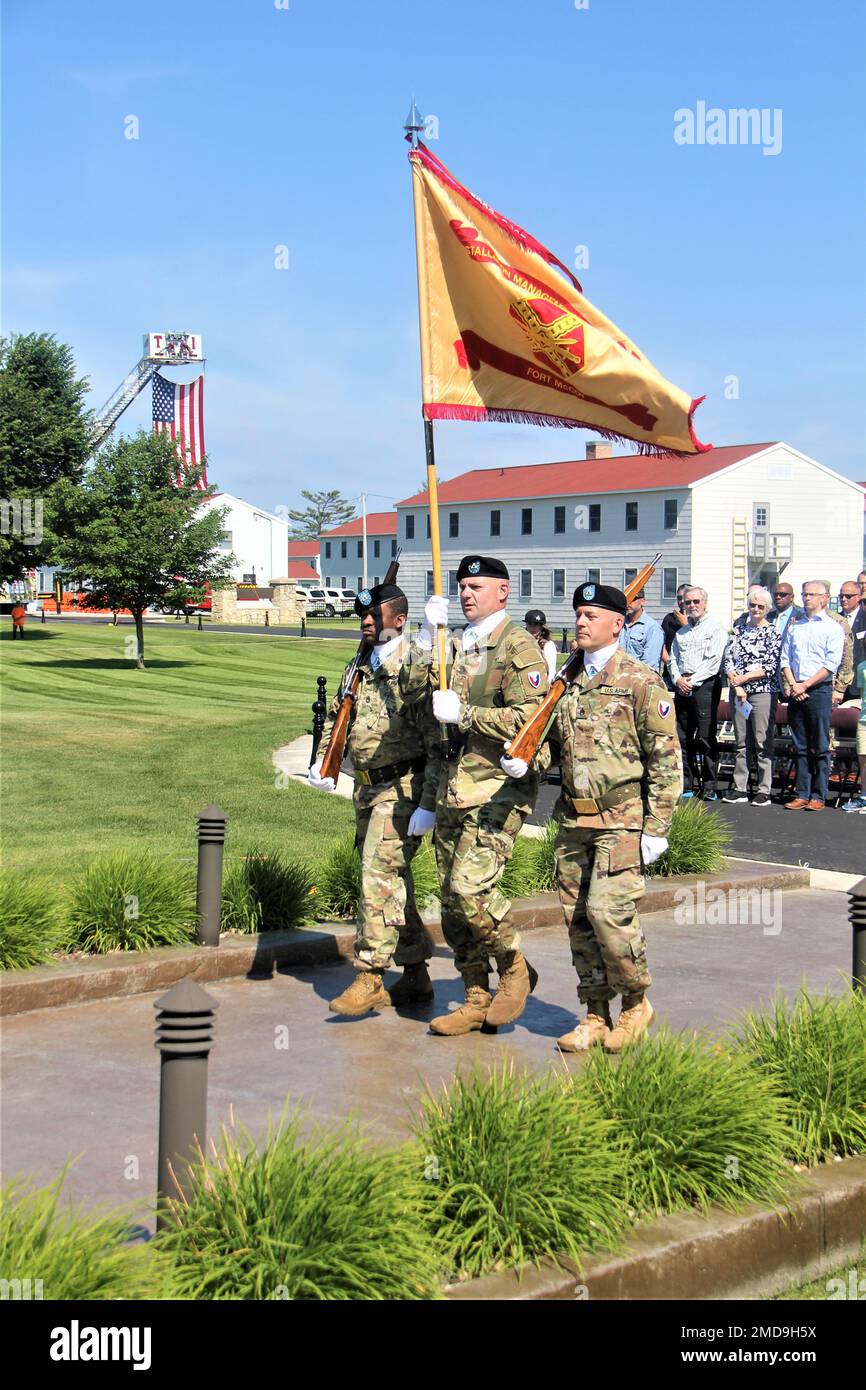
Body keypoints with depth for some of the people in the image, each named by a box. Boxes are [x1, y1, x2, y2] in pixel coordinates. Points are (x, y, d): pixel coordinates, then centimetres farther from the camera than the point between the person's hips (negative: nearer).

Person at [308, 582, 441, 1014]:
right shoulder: (361, 669, 12)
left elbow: (438, 742, -17)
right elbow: (336, 715, 26)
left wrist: (427, 804, -21)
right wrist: (323, 763, 9)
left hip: (402, 789, -8)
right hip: (368, 788, 9)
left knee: (379, 876, -14)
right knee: (393, 881, 12)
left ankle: (369, 977, -9)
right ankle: (416, 978, 21)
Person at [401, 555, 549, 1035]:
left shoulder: (518, 646, -7)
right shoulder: (455, 642, 16)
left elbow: (529, 719, -16)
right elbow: (413, 689, 5)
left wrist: (464, 713, -17)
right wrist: (427, 636, -5)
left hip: (499, 786, -8)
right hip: (453, 784, 8)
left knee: (471, 885, -19)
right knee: (452, 898, 8)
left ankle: (514, 968, 5)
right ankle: (476, 1001, 18)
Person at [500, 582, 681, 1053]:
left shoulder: (641, 681, -5)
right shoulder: (567, 681, 13)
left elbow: (666, 758, -6)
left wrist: (656, 828, -10)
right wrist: (526, 762, -1)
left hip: (621, 819, -6)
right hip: (573, 820, 6)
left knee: (608, 910, -14)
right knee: (577, 918, 7)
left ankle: (636, 1003, 8)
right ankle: (596, 1017, 18)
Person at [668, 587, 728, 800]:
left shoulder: (716, 628, 1)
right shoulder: (681, 632, 23)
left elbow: (714, 660, -9)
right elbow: (673, 659, 18)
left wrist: (692, 681, -11)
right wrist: (678, 679, -2)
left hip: (705, 686, -6)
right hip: (682, 687, 6)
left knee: (706, 738, -9)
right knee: (683, 737, 2)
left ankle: (709, 787, -6)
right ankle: (688, 785, 7)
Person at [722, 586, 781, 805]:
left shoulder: (773, 633, 0)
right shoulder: (738, 631, 13)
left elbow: (772, 666, -8)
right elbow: (728, 660, 6)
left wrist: (744, 677, -12)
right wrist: (737, 685, -8)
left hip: (763, 692, -4)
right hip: (738, 692, 4)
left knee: (763, 742, -4)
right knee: (741, 742, 8)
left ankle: (764, 790, -1)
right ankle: (739, 788, 11)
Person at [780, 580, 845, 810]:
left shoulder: (833, 628, 1)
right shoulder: (794, 627, 16)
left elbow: (831, 664, -8)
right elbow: (785, 659, 12)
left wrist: (805, 685, -13)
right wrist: (792, 685, -4)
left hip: (819, 690, -5)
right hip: (795, 693, 5)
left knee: (820, 746, -3)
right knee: (800, 746, 6)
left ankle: (818, 796, -1)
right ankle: (802, 795, 9)